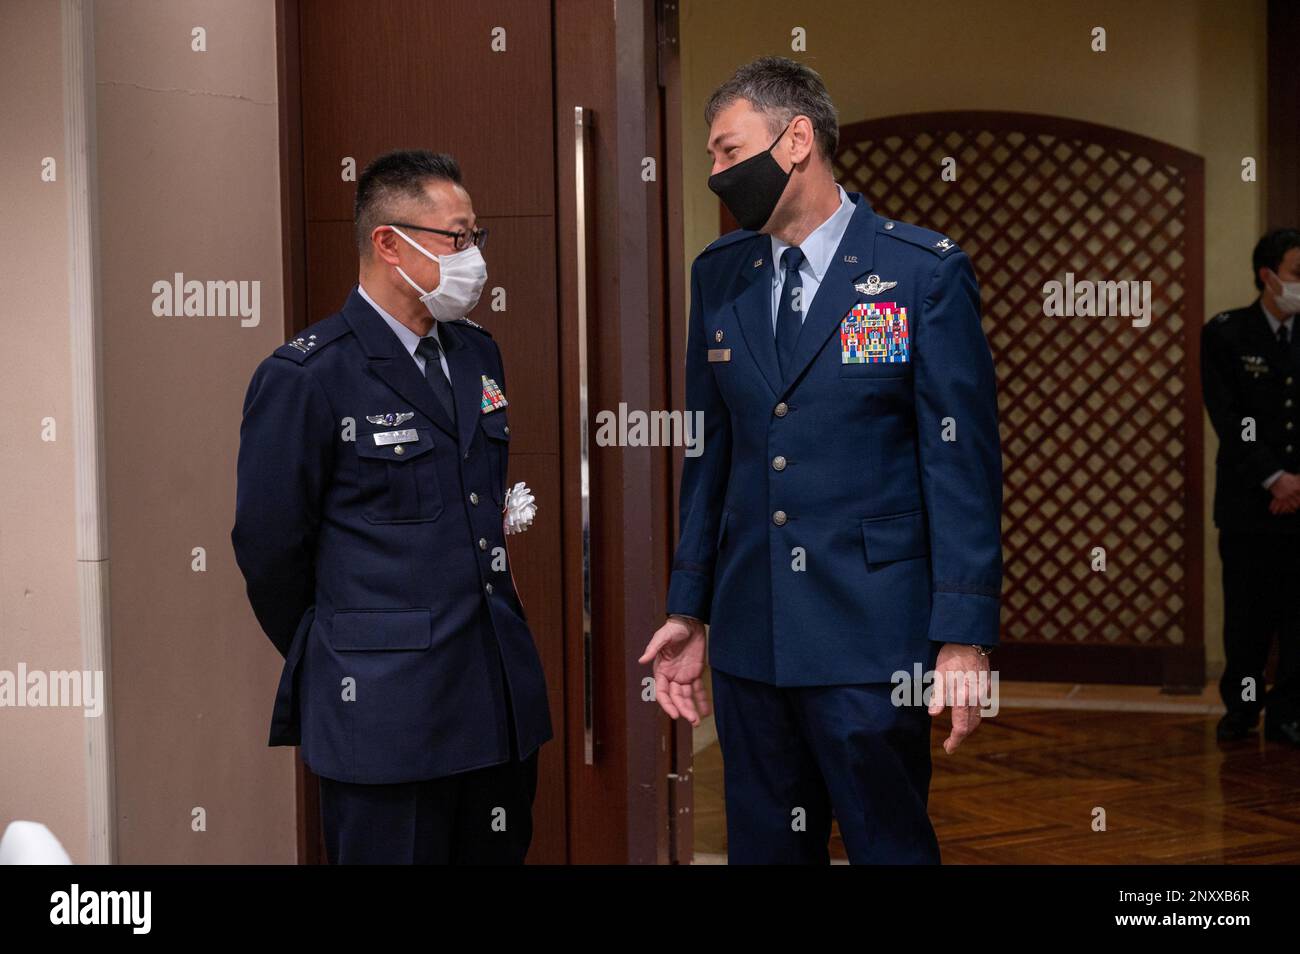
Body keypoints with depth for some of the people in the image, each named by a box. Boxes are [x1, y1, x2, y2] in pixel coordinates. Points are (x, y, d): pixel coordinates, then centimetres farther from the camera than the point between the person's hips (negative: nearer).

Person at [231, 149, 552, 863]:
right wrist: (333, 663, 5)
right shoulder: (306, 377, -11)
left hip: (500, 697, 7)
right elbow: (269, 548, -6)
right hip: (385, 713, -7)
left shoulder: (477, 354, 12)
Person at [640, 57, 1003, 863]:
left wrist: (965, 633, -12)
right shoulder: (720, 275, 9)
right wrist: (688, 609, 10)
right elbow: (710, 453, 13)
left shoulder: (926, 272, -6)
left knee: (890, 844, 3)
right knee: (764, 846, 14)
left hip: (870, 634, -5)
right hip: (750, 633, 5)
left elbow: (963, 462, -8)